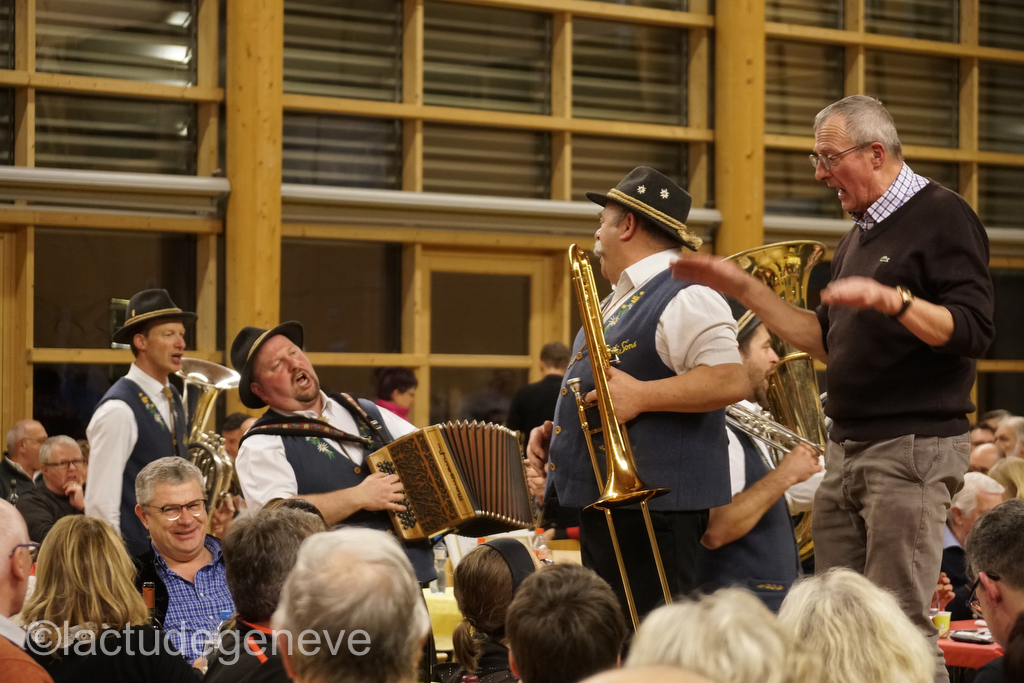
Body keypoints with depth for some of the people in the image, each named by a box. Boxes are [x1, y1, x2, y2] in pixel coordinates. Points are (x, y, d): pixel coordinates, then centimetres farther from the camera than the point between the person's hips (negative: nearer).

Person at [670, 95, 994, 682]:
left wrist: (891, 299, -31)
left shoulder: (943, 216, -7)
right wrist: (744, 289, 17)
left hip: (913, 447, -9)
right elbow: (828, 342, 22)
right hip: (847, 451, 9)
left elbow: (973, 330, -17)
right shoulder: (861, 233, 20)